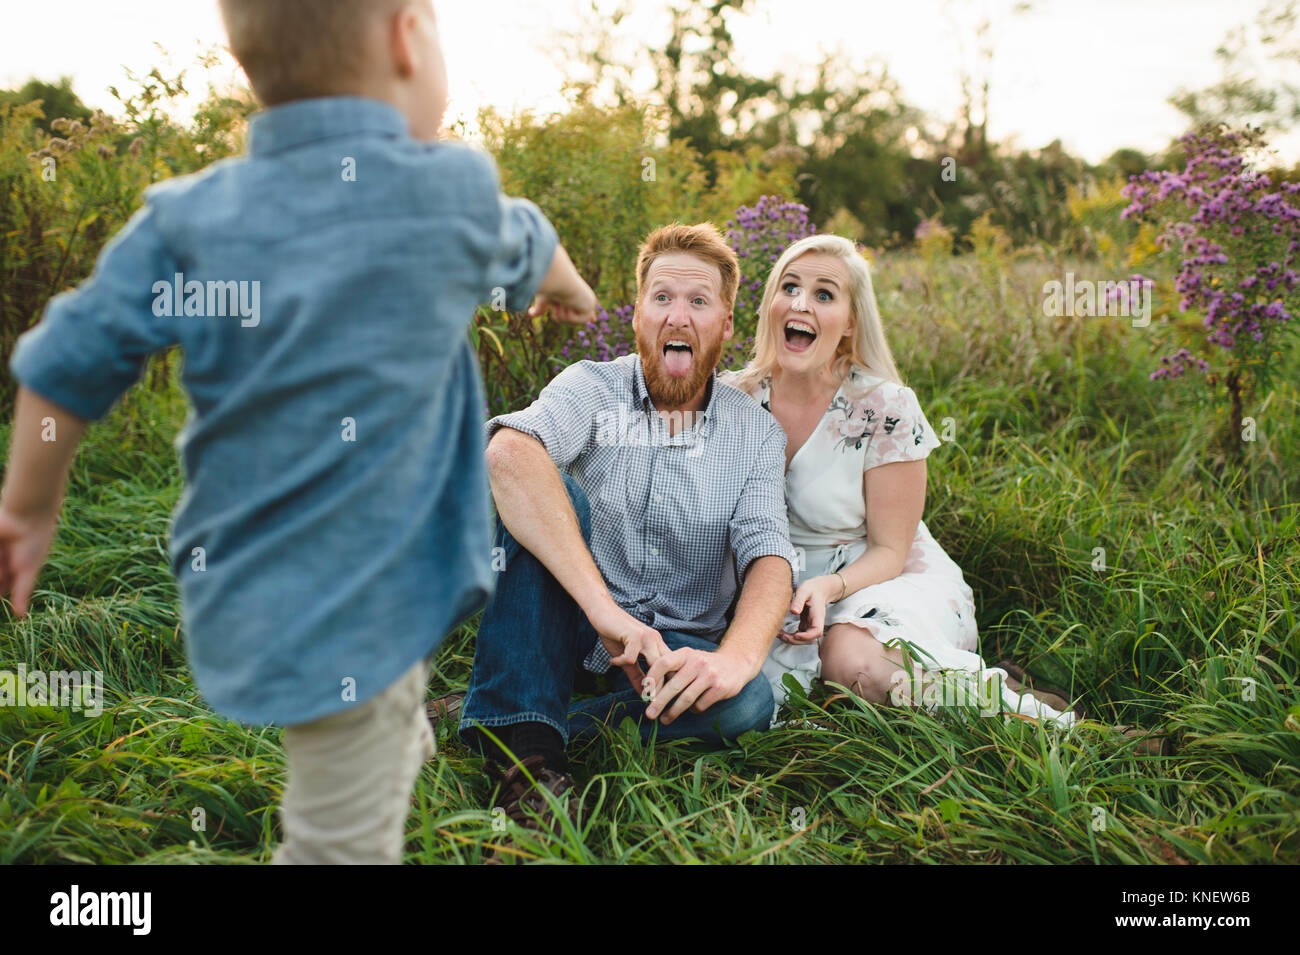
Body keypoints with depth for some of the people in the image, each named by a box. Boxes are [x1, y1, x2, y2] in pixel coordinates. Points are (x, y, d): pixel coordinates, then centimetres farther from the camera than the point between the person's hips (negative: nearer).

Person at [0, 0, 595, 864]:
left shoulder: (189, 217, -4)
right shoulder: (455, 192, -11)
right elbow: (525, 250, 11)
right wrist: (572, 290, 34)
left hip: (246, 594, 6)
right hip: (355, 617, -5)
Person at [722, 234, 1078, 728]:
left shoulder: (886, 408, -12)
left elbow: (888, 550, -8)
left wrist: (827, 586, -29)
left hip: (892, 582, -2)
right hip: (780, 591, 3)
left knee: (853, 661, -37)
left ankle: (1002, 698, -15)